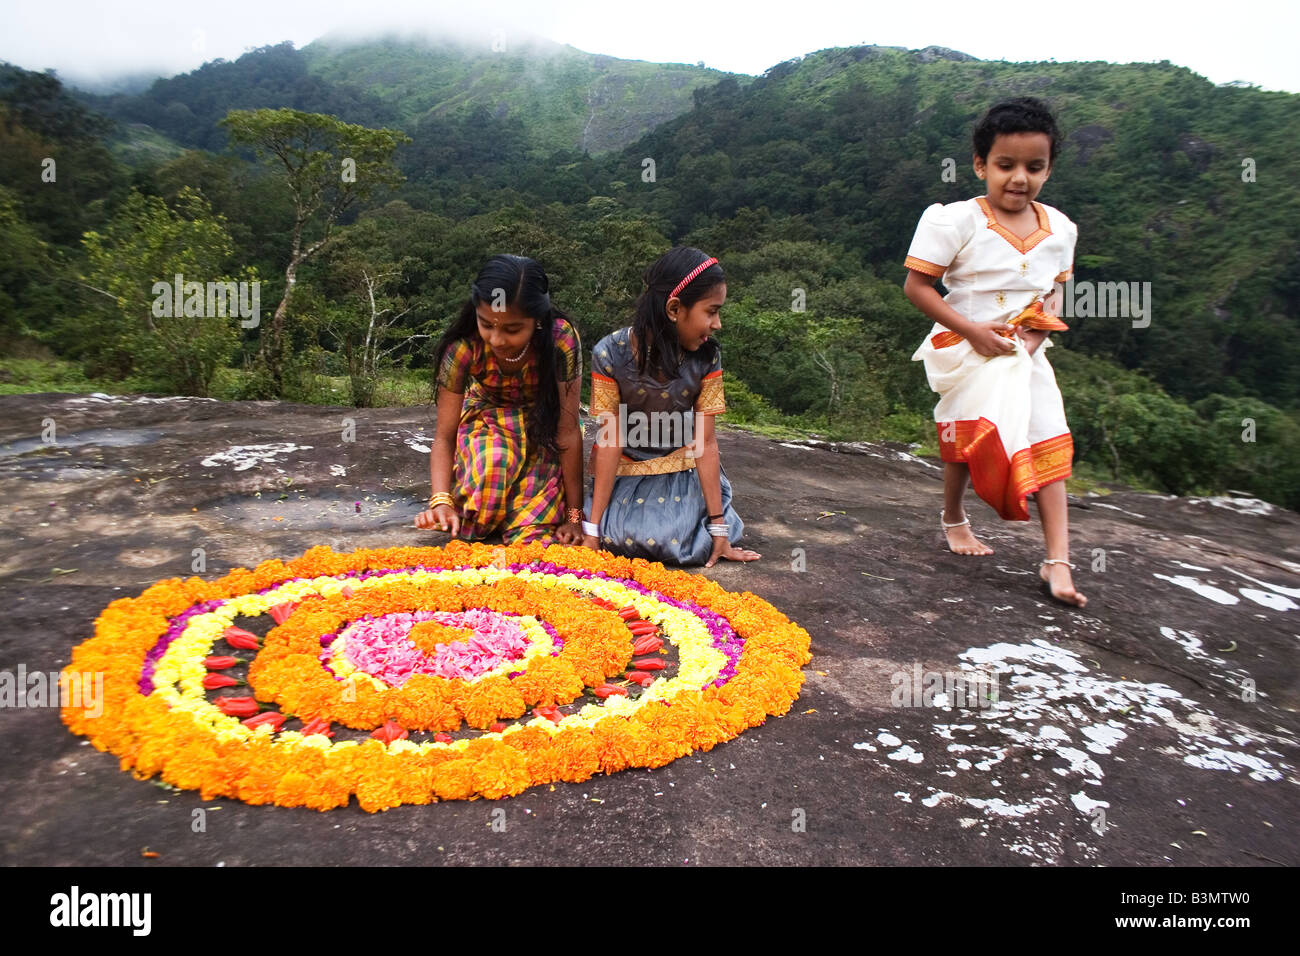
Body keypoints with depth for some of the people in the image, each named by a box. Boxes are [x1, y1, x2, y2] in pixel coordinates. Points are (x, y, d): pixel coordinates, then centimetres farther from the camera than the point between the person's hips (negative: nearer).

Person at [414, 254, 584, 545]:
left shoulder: (561, 339, -31)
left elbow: (568, 431, -26)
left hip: (541, 423, -1)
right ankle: (474, 522, -6)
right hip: (487, 419, 2)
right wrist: (441, 500, -38)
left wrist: (574, 515, -24)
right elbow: (444, 436, -21)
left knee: (532, 537, -25)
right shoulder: (463, 347, -27)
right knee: (491, 459, -35)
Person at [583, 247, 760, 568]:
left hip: (679, 469, 2)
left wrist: (719, 526, -12)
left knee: (689, 545, -16)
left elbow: (705, 440, -12)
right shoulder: (610, 354, -22)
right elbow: (611, 440, -18)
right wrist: (593, 527, -18)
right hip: (623, 468, -2)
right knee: (619, 539, -22)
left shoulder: (706, 356, -15)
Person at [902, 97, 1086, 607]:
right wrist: (972, 329, -20)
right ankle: (952, 518, 37)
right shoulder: (955, 221, -13)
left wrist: (1039, 330, -7)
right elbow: (916, 285, -13)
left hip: (1026, 354, 4)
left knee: (1049, 445, -4)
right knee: (965, 441, 8)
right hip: (966, 350, -4)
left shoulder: (1058, 228, 3)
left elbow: (1053, 292, 14)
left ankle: (1057, 560, 0)